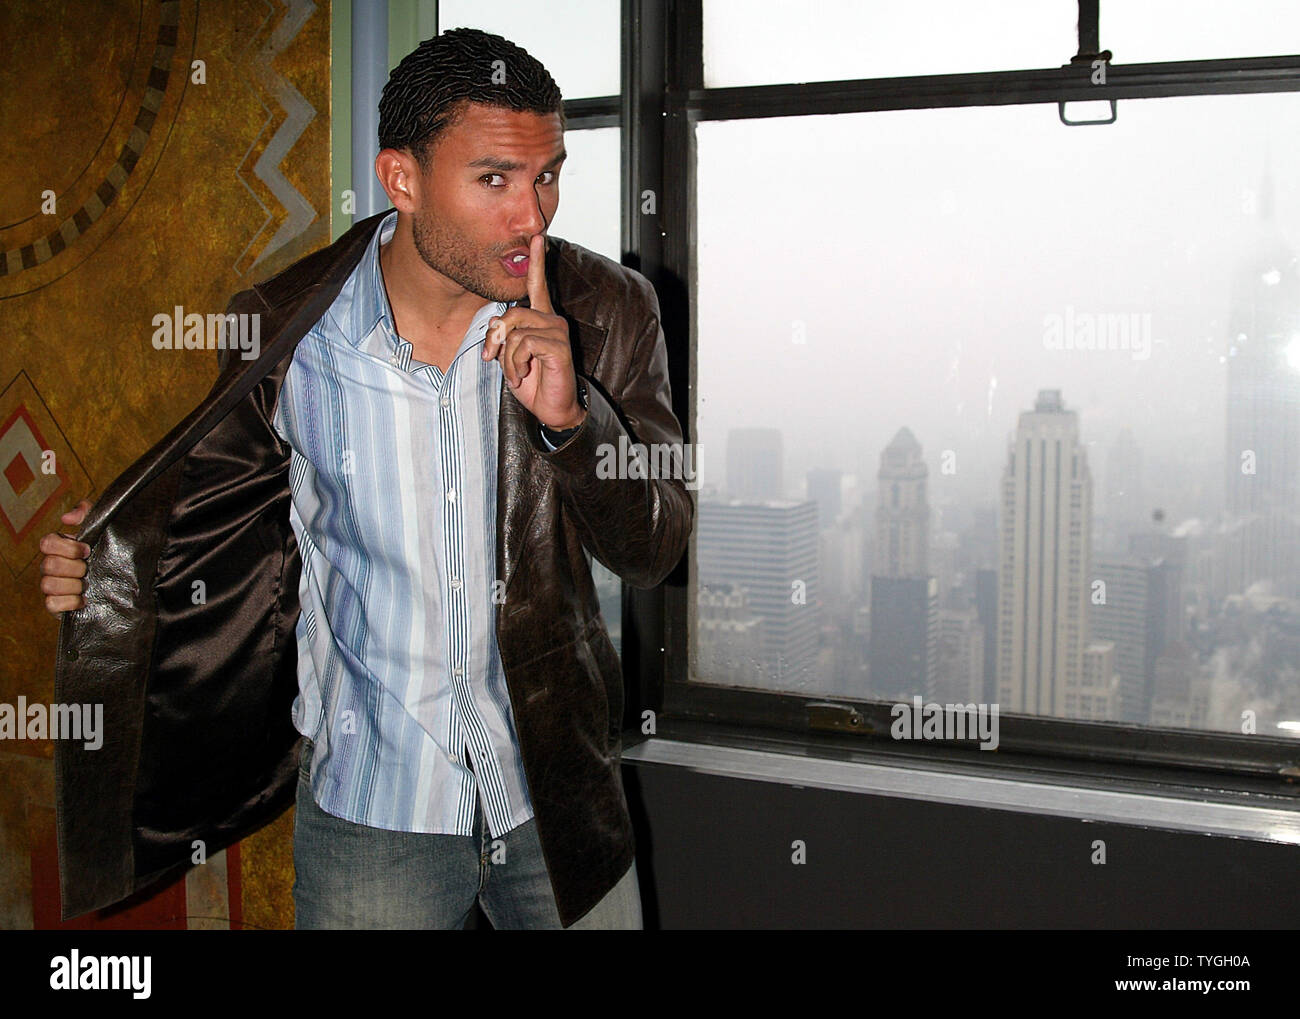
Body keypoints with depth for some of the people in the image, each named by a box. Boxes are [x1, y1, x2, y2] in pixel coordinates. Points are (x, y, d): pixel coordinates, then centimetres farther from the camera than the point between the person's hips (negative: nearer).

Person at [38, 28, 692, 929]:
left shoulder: (605, 312, -9)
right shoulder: (285, 332, -11)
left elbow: (655, 551, -10)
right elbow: (234, 522, 5)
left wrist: (570, 416, -26)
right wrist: (119, 569, -14)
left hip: (558, 786, 2)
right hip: (370, 802, -1)